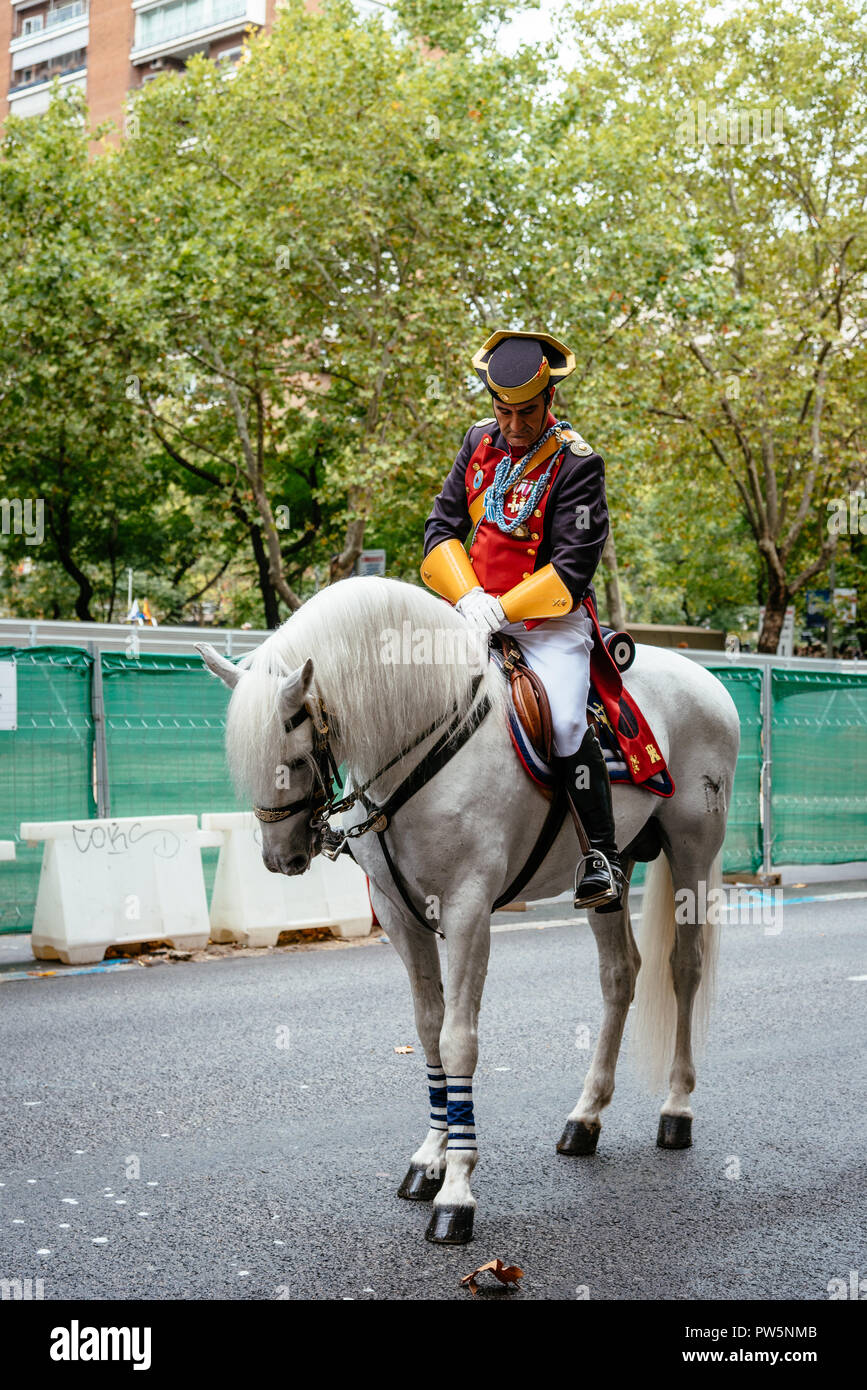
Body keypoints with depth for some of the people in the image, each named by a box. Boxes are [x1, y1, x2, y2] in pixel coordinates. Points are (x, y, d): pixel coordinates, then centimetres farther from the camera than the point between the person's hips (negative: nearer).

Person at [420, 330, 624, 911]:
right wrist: (469, 596, -10)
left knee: (565, 721, -27)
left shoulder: (576, 464, -9)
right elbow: (442, 525, 7)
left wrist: (503, 608, -23)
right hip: (478, 612, 6)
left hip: (552, 619, -5)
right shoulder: (479, 442, 7)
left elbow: (573, 566, -15)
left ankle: (602, 855, -13)